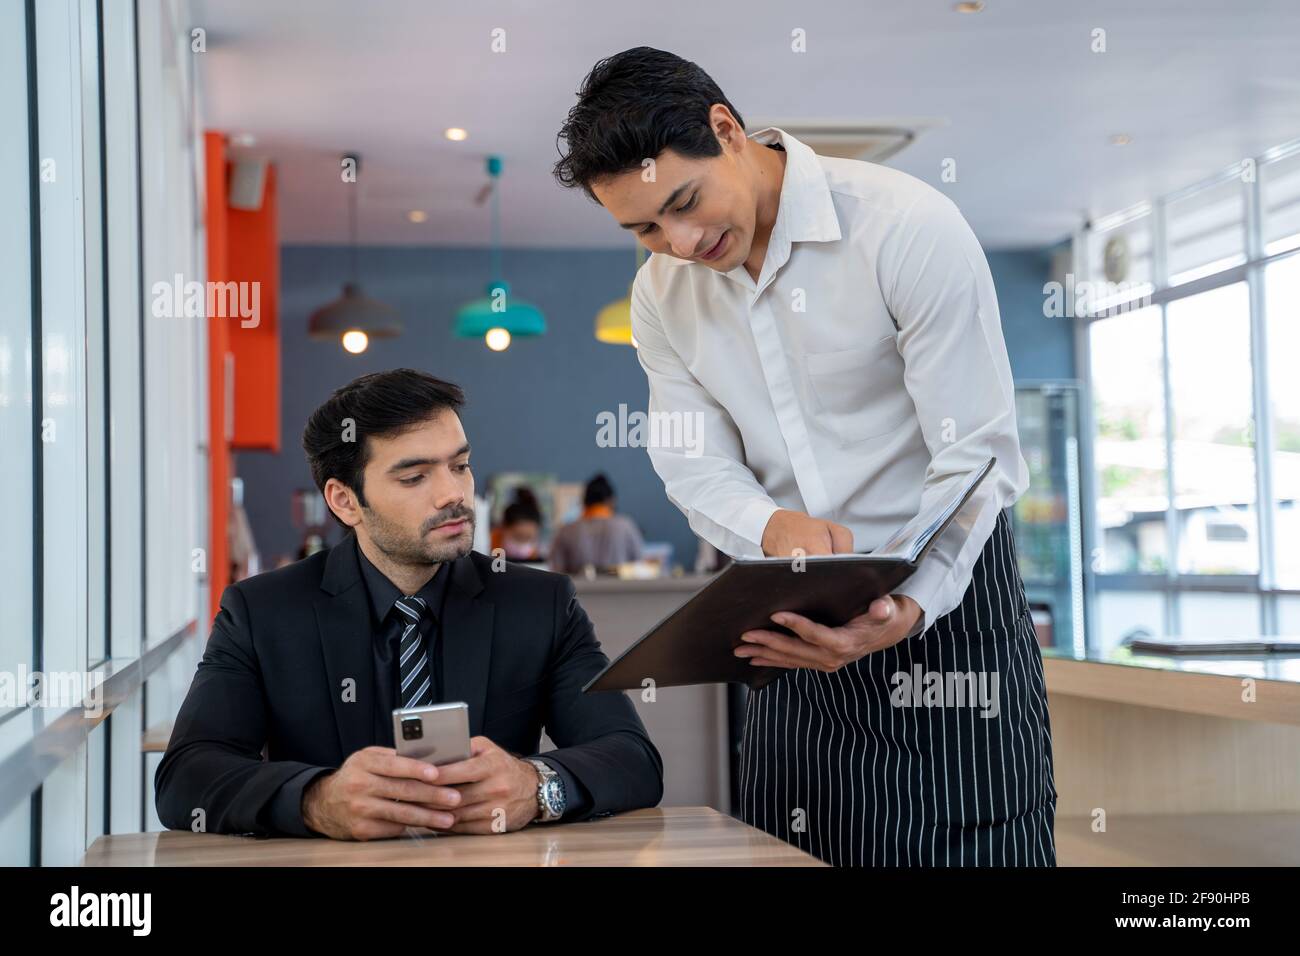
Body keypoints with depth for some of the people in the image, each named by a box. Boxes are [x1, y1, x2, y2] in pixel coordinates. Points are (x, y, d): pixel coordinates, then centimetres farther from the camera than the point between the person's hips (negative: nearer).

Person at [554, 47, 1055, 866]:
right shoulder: (661, 294, 1)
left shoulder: (911, 229, -16)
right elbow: (697, 467, 0)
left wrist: (907, 611, -32)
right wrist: (776, 528, -23)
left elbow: (979, 457, -17)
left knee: (969, 844, -3)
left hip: (948, 593, -4)